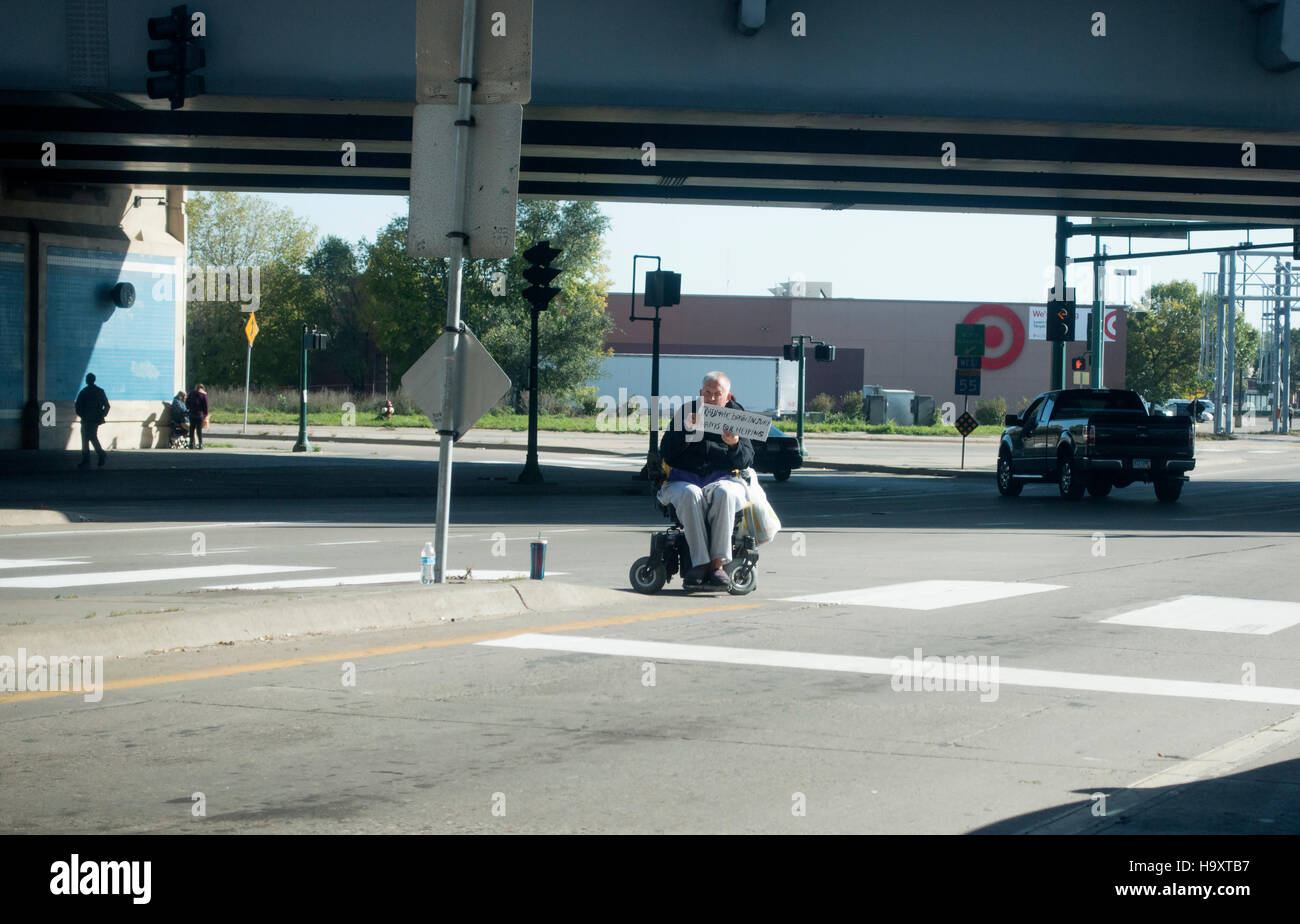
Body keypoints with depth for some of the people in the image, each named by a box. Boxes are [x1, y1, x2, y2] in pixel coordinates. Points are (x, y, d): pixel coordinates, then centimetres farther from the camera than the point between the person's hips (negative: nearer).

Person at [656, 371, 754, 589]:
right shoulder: (686, 413, 11)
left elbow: (746, 461, 1)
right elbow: (666, 454, 2)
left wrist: (735, 444, -20)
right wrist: (684, 430, -14)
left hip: (722, 479, 0)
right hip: (683, 479, 0)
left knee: (724, 493, -36)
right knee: (690, 494, -36)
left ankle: (718, 563, -39)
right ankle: (700, 563, -40)